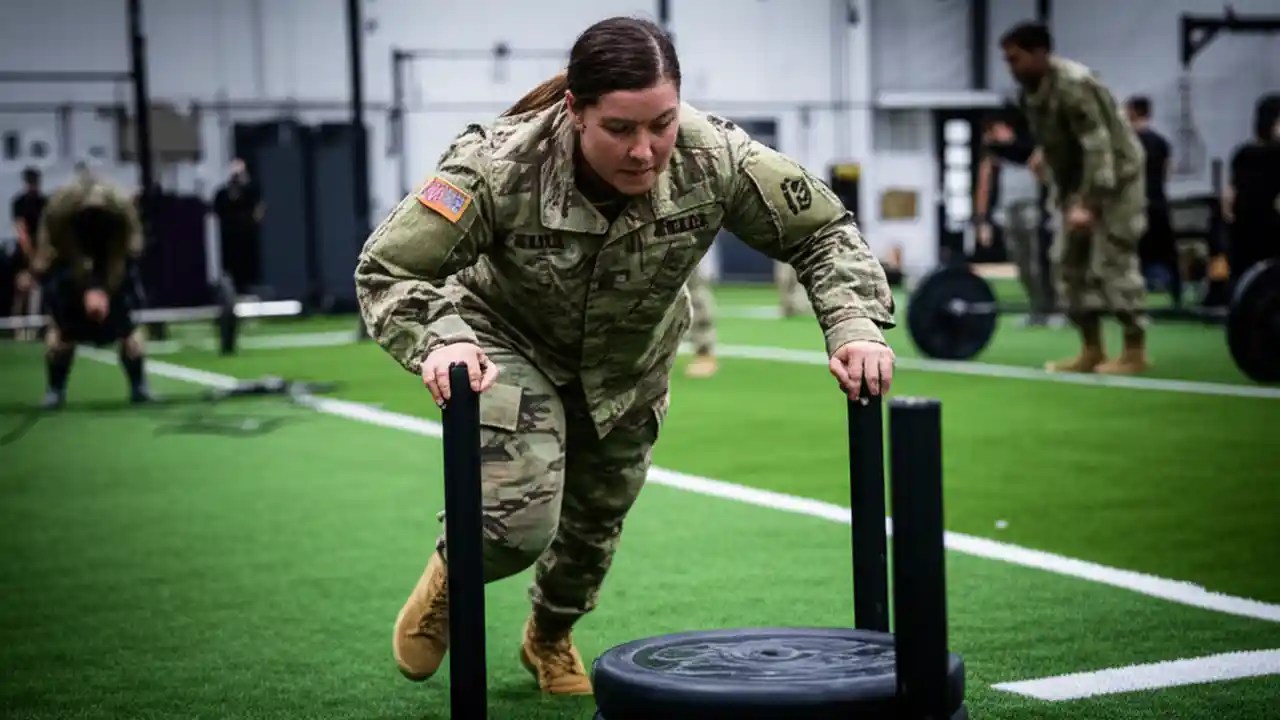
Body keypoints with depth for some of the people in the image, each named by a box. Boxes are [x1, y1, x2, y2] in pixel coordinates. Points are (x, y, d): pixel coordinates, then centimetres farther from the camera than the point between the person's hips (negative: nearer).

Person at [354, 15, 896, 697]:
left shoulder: (716, 158, -30)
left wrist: (854, 324, -32)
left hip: (629, 366, 4)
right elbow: (386, 267, -29)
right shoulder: (498, 167, -37)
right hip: (510, 345, -3)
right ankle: (448, 575, 17)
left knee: (597, 520, 18)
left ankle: (550, 638, 53)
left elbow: (823, 231, -16)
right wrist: (442, 337, -48)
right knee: (518, 522, -22)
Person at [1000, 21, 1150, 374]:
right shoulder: (1030, 93, 3)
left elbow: (1098, 147, -28)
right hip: (1080, 182, 9)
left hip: (1115, 178, -9)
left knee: (1113, 263, -11)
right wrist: (1064, 196, 11)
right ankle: (1092, 350, 10)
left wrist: (1089, 204, -32)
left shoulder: (1073, 85, -24)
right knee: (1070, 261, 5)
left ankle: (1135, 352, -5)